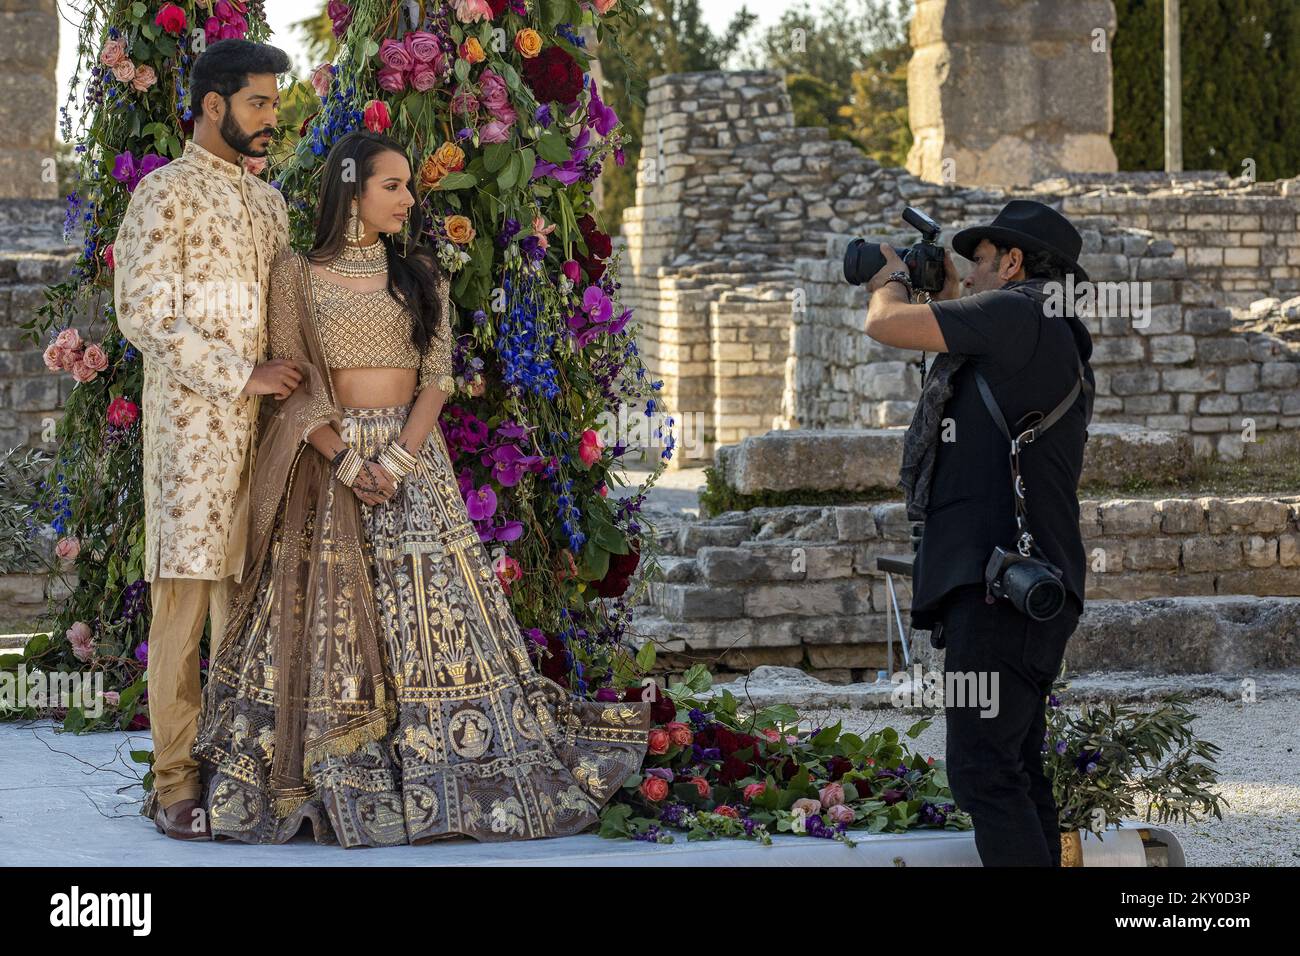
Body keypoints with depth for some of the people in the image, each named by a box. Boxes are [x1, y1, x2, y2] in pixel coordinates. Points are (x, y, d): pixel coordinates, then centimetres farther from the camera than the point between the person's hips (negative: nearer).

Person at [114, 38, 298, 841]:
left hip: (262, 424, 7)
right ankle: (176, 785, -1)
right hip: (193, 423, -7)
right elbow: (143, 313, -13)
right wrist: (240, 377, -14)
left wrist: (295, 390, 9)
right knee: (186, 601, -6)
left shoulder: (269, 202, 18)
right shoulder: (167, 194, -5)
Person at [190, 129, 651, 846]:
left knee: (425, 616, -4)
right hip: (325, 463, -1)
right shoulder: (298, 274, 4)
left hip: (411, 458, 2)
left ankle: (436, 780, -1)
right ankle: (329, 784, 0)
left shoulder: (421, 276, 10)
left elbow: (436, 379, 3)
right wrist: (346, 462, -14)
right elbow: (290, 385, -2)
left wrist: (397, 459, -12)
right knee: (326, 622, -5)